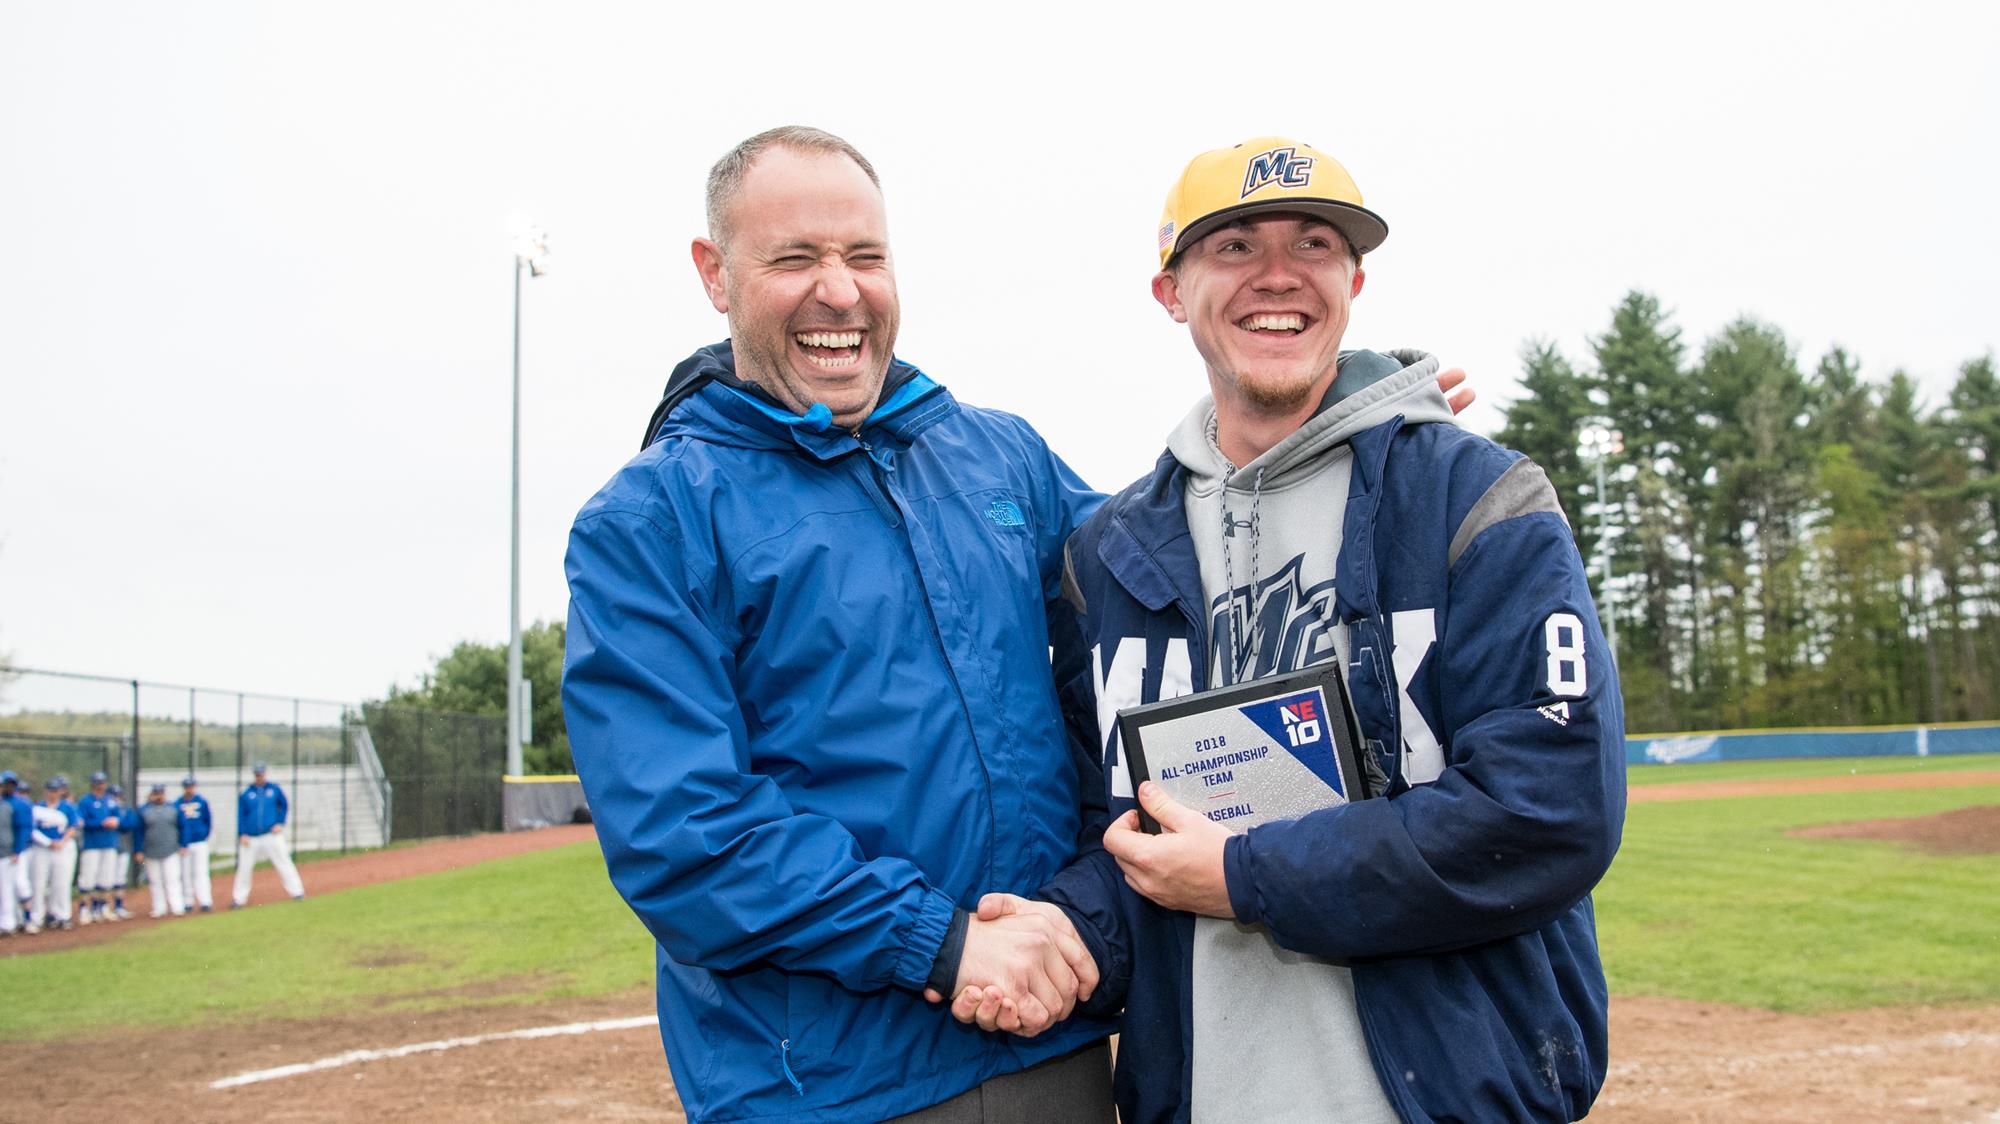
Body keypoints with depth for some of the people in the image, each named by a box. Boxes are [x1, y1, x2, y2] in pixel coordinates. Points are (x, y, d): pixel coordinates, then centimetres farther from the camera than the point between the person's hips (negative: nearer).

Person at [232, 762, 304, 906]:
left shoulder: (274, 789, 4)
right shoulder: (246, 794, 5)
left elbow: (284, 806, 11)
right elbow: (241, 815, 7)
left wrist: (280, 823, -2)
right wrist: (242, 834, -3)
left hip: (272, 835, -1)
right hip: (250, 838, 1)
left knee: (284, 863, -5)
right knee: (244, 867, 4)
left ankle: (297, 892, -3)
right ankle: (239, 898, 14)